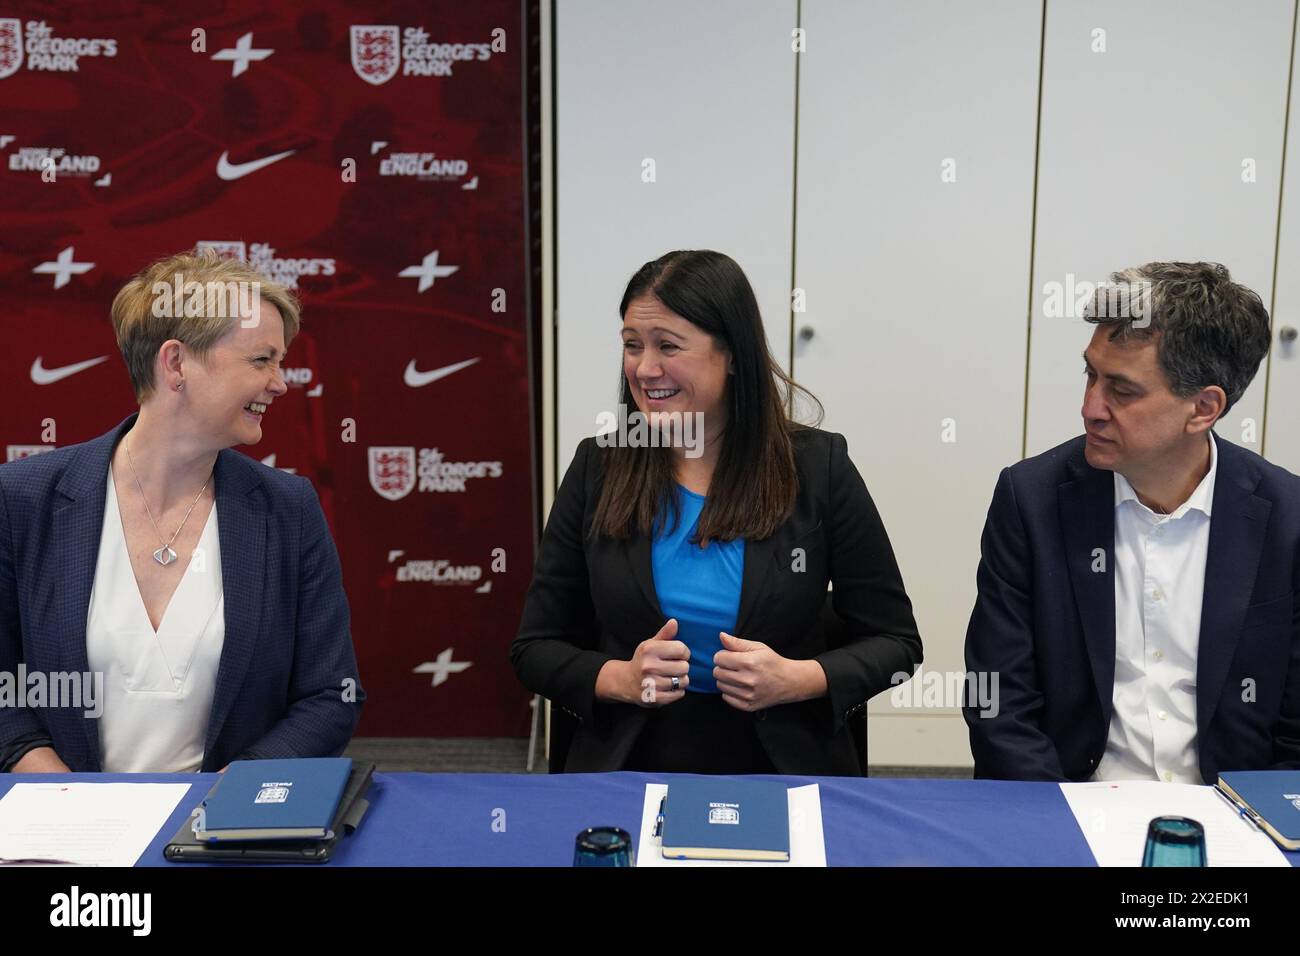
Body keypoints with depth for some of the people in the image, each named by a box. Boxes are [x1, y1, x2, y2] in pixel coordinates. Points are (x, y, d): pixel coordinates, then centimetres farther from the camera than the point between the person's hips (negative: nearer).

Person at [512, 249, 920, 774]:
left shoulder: (817, 466, -1)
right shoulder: (598, 469, 3)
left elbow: (894, 640, 5)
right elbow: (536, 647, 8)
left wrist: (798, 679, -13)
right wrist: (619, 680, -11)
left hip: (785, 775, 0)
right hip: (629, 766, 0)